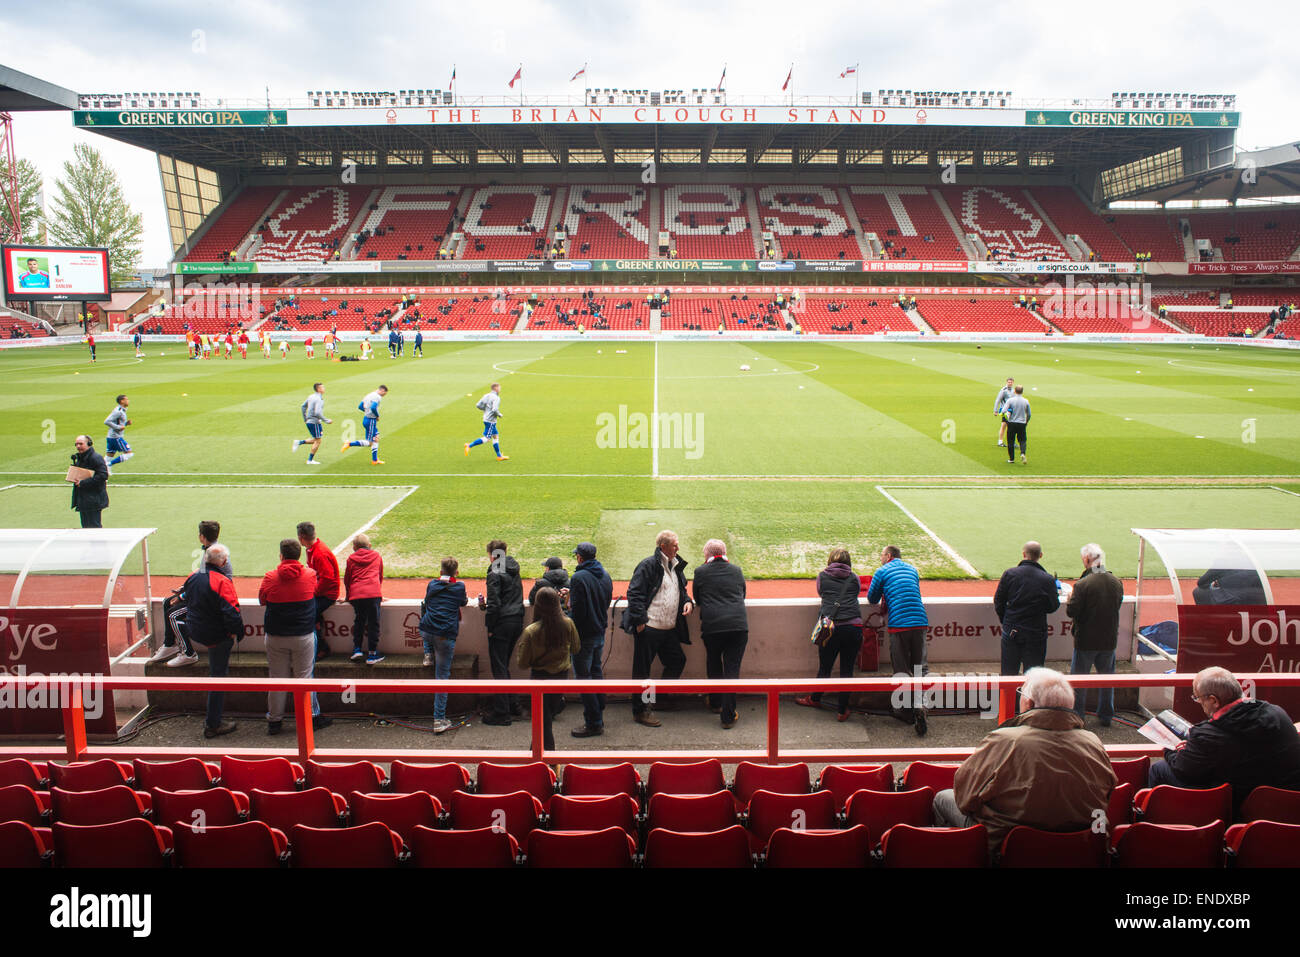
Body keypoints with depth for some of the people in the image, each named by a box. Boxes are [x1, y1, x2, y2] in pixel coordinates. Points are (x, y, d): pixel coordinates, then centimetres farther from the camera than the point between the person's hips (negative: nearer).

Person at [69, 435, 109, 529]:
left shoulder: (96, 458, -14)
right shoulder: (79, 458, 16)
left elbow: (103, 475, -23)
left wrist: (82, 483, -22)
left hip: (93, 500, -9)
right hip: (83, 500, 9)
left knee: (93, 527, -7)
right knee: (85, 527, 13)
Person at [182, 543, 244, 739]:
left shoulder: (192, 578, 3)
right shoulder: (221, 581, -23)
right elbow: (231, 612, -26)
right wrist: (237, 632, -12)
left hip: (195, 633, 8)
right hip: (218, 636, -7)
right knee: (219, 677, 2)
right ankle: (213, 725, 7)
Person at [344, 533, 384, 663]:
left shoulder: (351, 558, 13)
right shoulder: (376, 556, 15)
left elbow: (347, 579, 18)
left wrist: (349, 595, 32)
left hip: (356, 594, 1)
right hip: (373, 594, -1)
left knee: (359, 621, 17)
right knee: (373, 623, 2)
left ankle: (357, 649, 14)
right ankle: (372, 653, 2)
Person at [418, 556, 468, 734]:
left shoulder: (432, 584, 11)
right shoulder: (459, 587, 5)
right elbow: (464, 603, 24)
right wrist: (465, 600, 46)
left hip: (426, 631, 3)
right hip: (446, 636, -3)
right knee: (442, 677, 2)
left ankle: (428, 655, 27)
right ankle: (439, 719, 1)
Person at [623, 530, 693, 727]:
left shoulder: (676, 566, 16)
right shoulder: (648, 566, -10)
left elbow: (681, 590, 29)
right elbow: (635, 594, -14)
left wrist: (687, 601, 7)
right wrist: (640, 620, -19)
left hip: (669, 629, 8)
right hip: (648, 628, -8)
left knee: (677, 661, 12)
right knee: (642, 669, 0)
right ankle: (641, 711, 10)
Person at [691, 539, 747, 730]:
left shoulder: (701, 572, 2)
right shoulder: (736, 571, 9)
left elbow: (696, 599, 14)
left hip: (712, 626, -1)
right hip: (738, 626, 1)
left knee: (714, 666, 20)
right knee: (732, 669, 2)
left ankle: (715, 704, 35)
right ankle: (728, 716, 0)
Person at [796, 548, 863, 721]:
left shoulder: (822, 576, 10)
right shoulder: (854, 578, 11)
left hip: (830, 626, 0)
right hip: (853, 627, 0)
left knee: (824, 667, 14)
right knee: (847, 669, 7)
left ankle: (815, 699, 35)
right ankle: (843, 710, 12)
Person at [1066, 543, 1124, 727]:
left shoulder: (1082, 584, -20)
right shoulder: (1117, 583, -3)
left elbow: (1071, 612, -19)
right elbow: (1117, 606, 10)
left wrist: (1070, 599, -1)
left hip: (1086, 640, -4)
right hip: (1109, 639, 4)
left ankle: (1075, 716, 15)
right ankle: (1106, 716, 27)